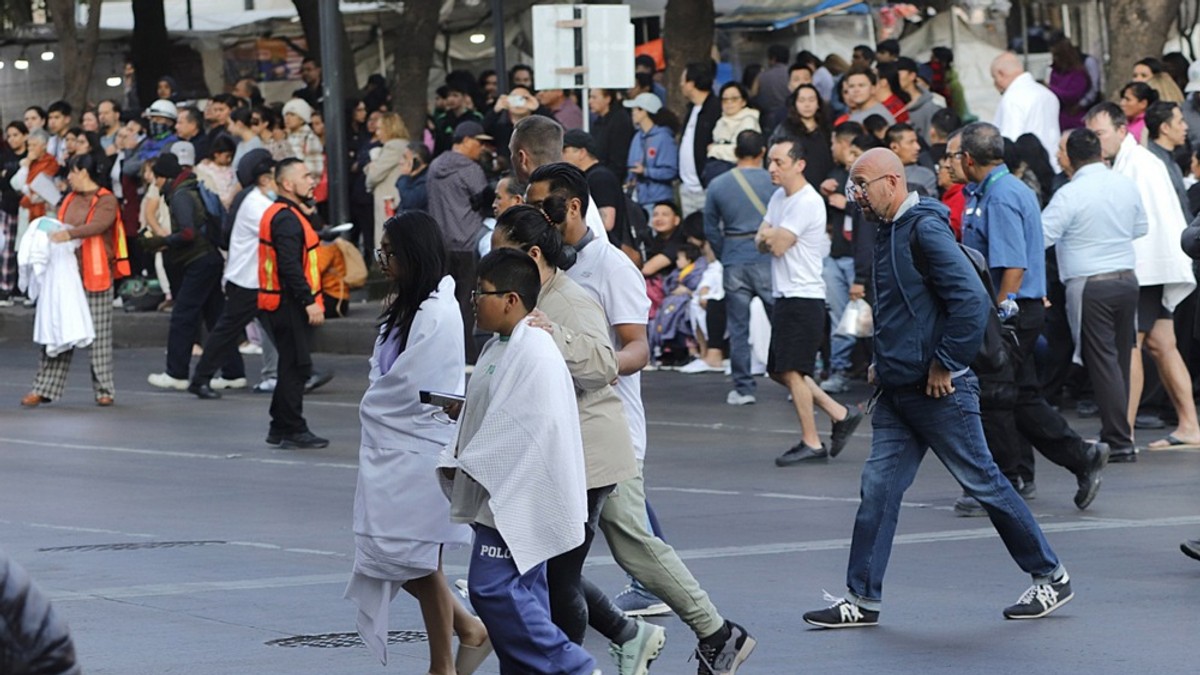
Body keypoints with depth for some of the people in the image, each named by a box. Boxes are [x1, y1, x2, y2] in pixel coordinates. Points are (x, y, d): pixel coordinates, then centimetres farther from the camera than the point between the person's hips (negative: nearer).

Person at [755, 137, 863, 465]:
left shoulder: (807, 202, -16)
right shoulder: (779, 197, 15)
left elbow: (777, 246, -19)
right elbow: (761, 241, 11)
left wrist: (771, 235, 2)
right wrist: (771, 237, -11)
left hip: (803, 297, -10)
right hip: (785, 295, 10)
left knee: (791, 370, -10)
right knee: (780, 371, 12)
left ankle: (811, 443, -4)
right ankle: (841, 414, 20)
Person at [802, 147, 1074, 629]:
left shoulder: (925, 228, -16)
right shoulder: (890, 232, 13)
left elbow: (972, 299, -24)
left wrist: (945, 365, -19)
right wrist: (885, 362, 17)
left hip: (939, 390, -9)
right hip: (898, 389, 9)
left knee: (983, 482, 1)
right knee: (879, 487, 3)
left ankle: (1051, 578, 14)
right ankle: (862, 599, 6)